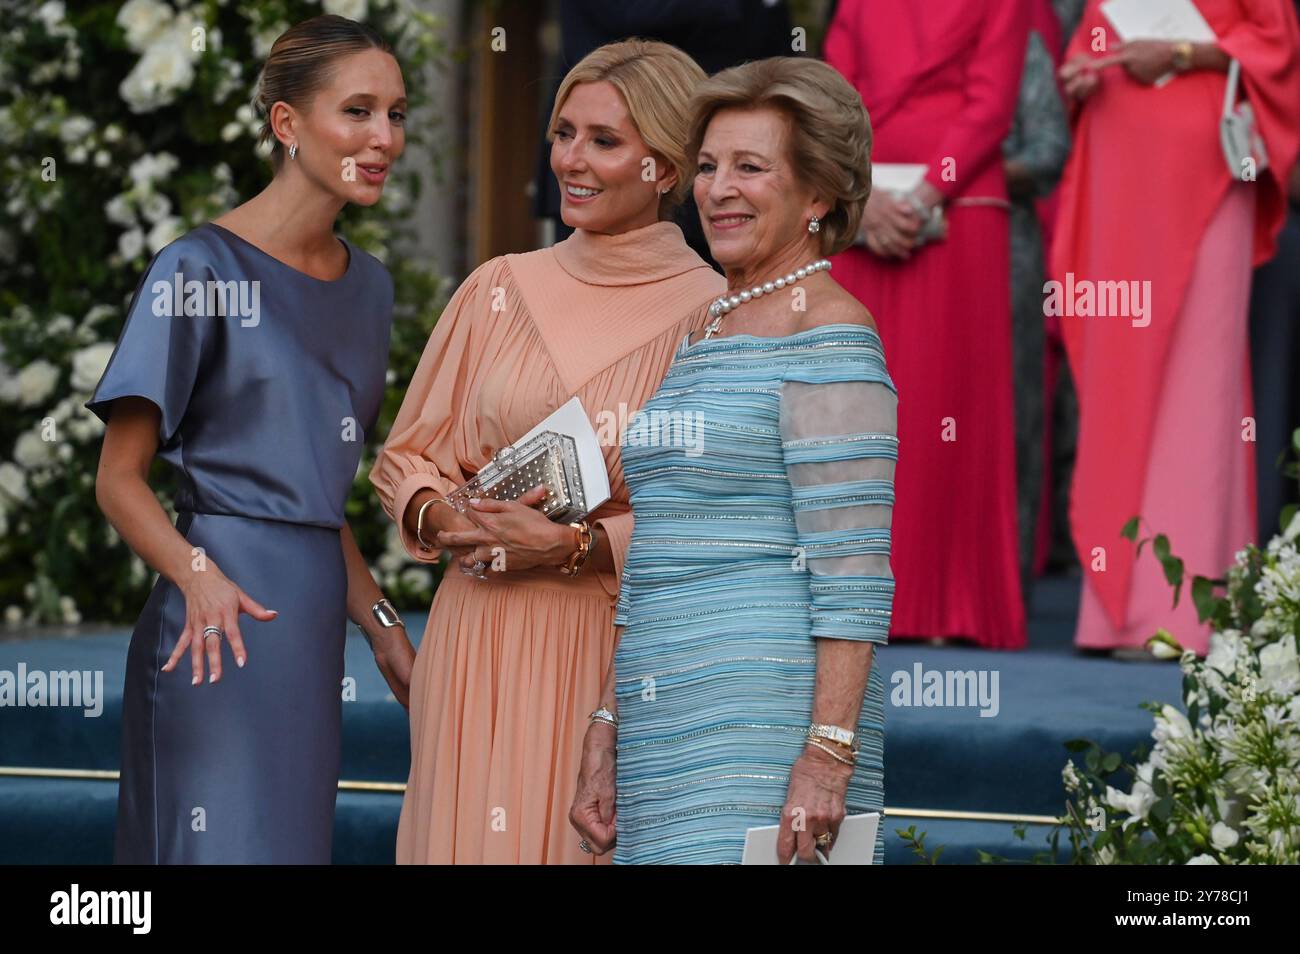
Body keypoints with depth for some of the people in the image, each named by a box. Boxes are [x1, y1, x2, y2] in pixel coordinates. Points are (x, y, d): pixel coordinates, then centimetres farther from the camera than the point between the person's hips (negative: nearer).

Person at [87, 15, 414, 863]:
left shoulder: (367, 285, 14)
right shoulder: (200, 270, -8)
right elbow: (120, 481, -8)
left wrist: (380, 624, 15)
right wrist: (200, 577, -25)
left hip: (314, 612, 7)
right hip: (223, 630, -7)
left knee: (300, 836, 8)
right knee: (232, 846, -10)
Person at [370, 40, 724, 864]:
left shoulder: (709, 313, -3)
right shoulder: (500, 290, 9)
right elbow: (406, 457, 15)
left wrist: (578, 546, -14)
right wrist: (437, 512, -6)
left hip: (617, 646, -3)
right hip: (481, 645, 3)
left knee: (582, 838, -4)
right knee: (471, 838, 1)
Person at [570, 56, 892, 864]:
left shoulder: (830, 337, -7)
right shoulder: (704, 339, 19)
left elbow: (853, 578, -14)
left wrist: (827, 759, -20)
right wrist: (604, 748, 17)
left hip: (767, 733, -8)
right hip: (670, 737, 8)